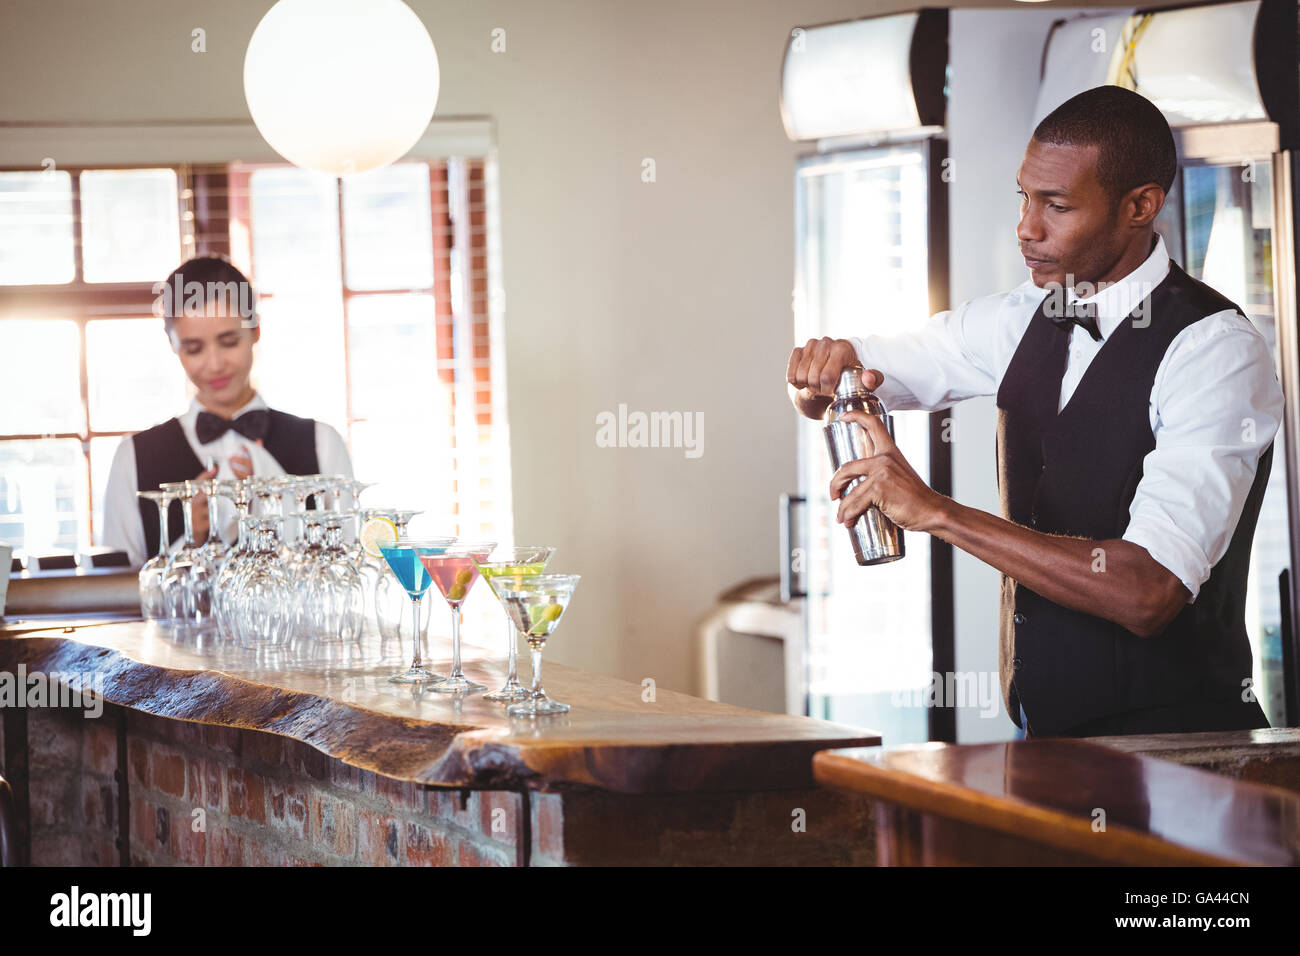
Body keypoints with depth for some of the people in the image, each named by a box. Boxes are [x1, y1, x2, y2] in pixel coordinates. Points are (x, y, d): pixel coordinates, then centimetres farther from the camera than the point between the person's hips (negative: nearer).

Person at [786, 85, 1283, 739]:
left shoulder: (1216, 348, -13)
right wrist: (823, 369, -4)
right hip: (1044, 733, 6)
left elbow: (1149, 592, -24)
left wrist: (934, 511, -24)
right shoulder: (1026, 322, 9)